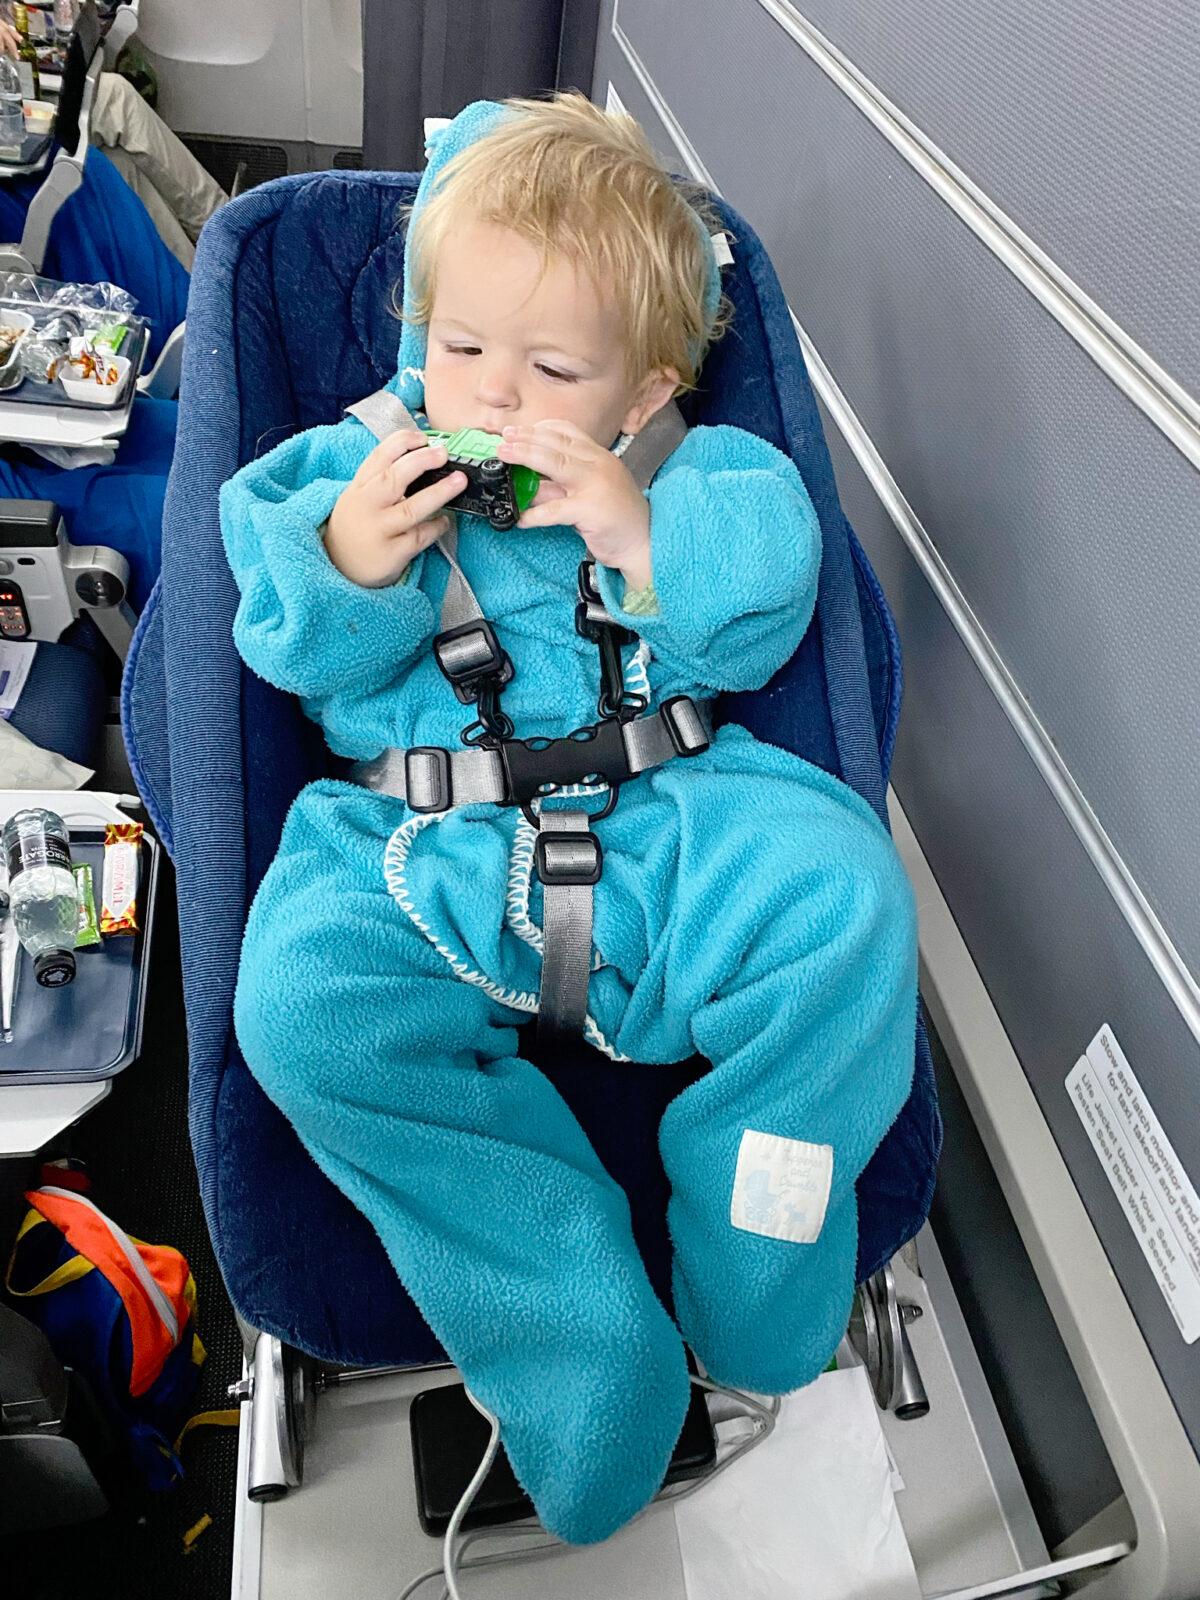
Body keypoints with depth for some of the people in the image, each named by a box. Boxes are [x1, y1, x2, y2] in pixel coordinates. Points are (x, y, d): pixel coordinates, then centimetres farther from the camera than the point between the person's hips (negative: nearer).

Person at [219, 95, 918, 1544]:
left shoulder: (689, 476, 14)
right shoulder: (361, 464, 16)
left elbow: (758, 627, -1)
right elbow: (300, 657, 6)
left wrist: (643, 537, -15)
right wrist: (345, 566, -14)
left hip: (660, 826, 0)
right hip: (417, 854, 1)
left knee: (844, 892, -26)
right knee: (299, 999, -27)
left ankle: (753, 1276, -9)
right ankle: (574, 1314, -20)